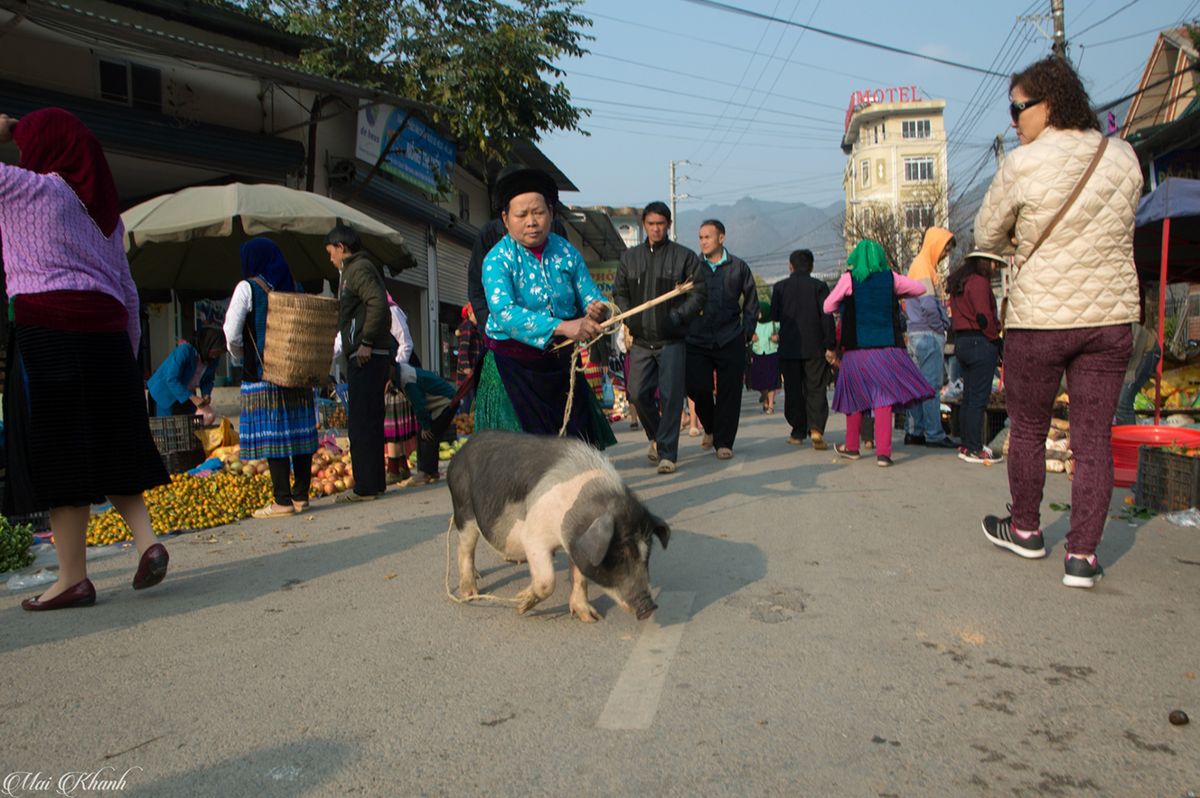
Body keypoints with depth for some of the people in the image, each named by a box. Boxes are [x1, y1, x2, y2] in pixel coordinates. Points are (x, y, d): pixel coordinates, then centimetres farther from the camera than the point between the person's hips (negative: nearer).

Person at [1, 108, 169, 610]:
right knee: (110, 446, 13)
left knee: (56, 455, -1)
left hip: (46, 329, -6)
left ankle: (73, 578, 3)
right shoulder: (105, 206, 18)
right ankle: (146, 538, -2)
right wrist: (129, 349, 21)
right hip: (105, 330, 6)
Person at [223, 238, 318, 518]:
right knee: (298, 430, 7)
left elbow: (232, 334, -7)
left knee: (270, 435, -4)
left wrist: (242, 357, 10)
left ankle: (282, 500, -5)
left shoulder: (248, 288, -4)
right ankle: (301, 495, 13)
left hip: (262, 373, -5)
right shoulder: (295, 287, 11)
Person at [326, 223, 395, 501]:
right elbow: (379, 307, 21)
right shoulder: (357, 269, 23)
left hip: (367, 357, -10)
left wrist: (366, 342, -22)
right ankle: (374, 482, 19)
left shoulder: (358, 269, -7)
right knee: (370, 423, 13)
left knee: (362, 424, -7)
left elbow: (378, 303, -23)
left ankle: (366, 486, -3)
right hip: (374, 356, 10)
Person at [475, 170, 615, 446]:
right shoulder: (498, 259, -11)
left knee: (578, 443, 8)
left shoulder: (567, 252, 1)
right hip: (513, 368, -4)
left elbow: (591, 296, -1)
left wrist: (596, 309, -27)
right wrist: (563, 327, -37)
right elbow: (503, 312, -27)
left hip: (560, 364, 4)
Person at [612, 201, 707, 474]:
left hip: (671, 341, -3)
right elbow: (619, 292, 16)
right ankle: (656, 437, 28)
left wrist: (677, 317, -13)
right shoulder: (629, 257, 12)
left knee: (670, 397, -6)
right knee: (638, 394, 2)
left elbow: (698, 293, -1)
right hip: (641, 341, 3)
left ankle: (667, 454, 1)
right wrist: (630, 319, 0)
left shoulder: (685, 257, 2)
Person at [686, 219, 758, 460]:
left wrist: (746, 331, 7)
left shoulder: (738, 267, 7)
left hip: (730, 341, 0)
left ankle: (724, 442, 10)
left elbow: (751, 302, 14)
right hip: (697, 340, 0)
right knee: (697, 388, -7)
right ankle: (711, 428, 21)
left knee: (729, 392, 0)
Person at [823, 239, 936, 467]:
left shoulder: (849, 278, -2)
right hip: (887, 345, 1)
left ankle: (851, 447, 23)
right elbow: (920, 288, 15)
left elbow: (828, 307, 1)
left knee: (855, 396, 12)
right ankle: (883, 452, -8)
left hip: (857, 347, 0)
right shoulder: (890, 277, 3)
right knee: (884, 396, -1)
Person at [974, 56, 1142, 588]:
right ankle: (1082, 556, 7)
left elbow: (987, 237, -1)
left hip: (1039, 317, -4)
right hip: (1111, 316, 4)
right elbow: (1119, 229, 16)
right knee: (1094, 439, 7)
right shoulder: (1124, 159, 2)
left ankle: (1025, 530, 30)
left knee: (1027, 430, 14)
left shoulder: (1022, 165, -12)